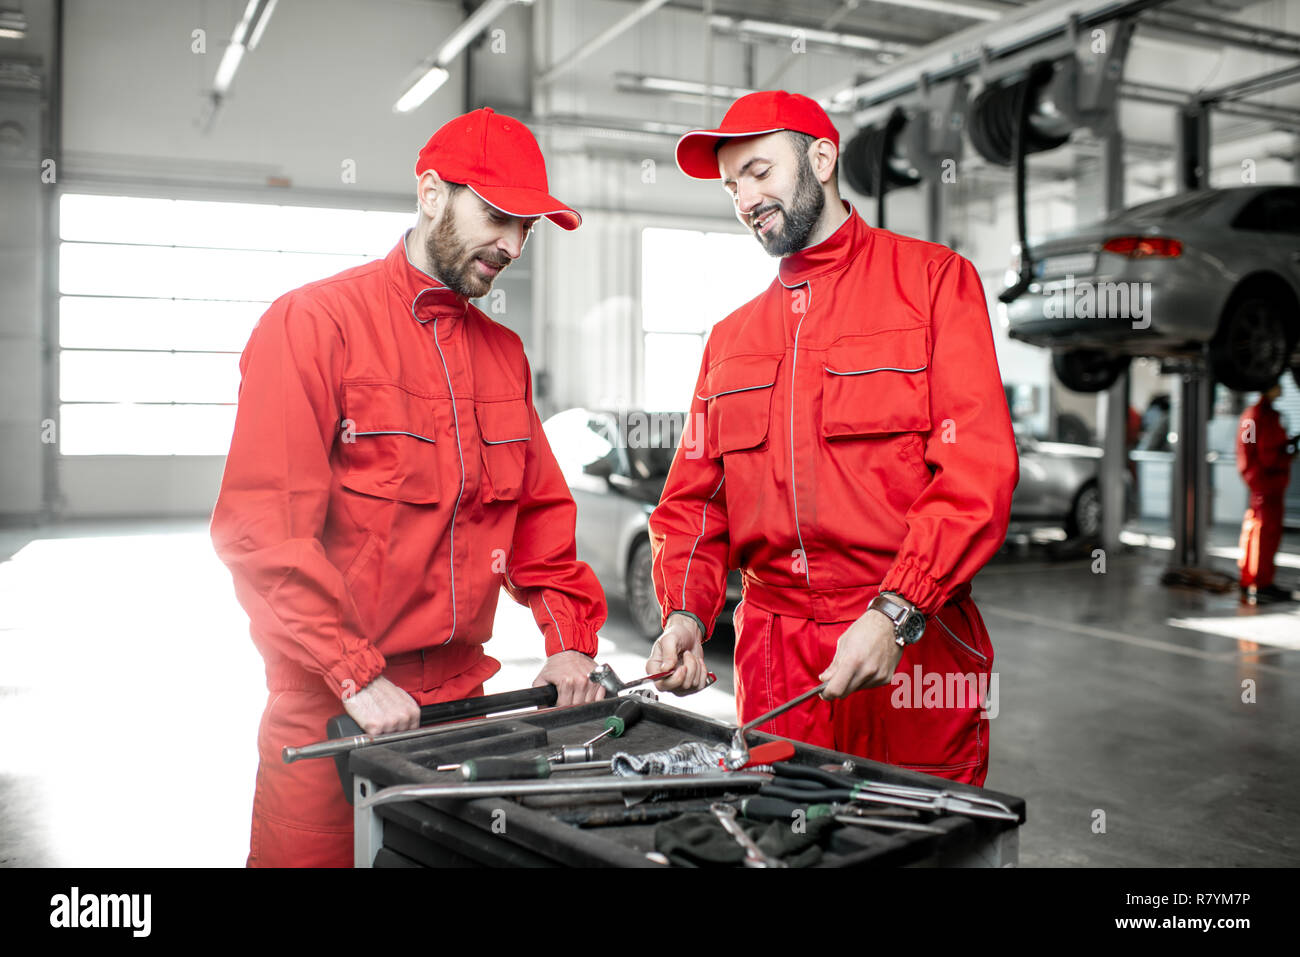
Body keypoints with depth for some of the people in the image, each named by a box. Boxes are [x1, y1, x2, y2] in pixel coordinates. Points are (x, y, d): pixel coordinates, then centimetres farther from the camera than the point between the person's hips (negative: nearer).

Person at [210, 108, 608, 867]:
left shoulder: (504, 354, 13)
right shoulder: (315, 322, -8)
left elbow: (540, 510, 15)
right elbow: (261, 528, -14)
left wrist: (570, 637, 2)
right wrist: (357, 677, -18)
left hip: (462, 697, 6)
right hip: (329, 714, -5)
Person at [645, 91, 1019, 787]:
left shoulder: (932, 278, 1)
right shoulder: (730, 338, 17)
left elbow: (979, 469, -10)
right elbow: (695, 499, 13)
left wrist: (894, 614, -20)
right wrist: (686, 613, -5)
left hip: (911, 652, -4)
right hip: (771, 660, 4)